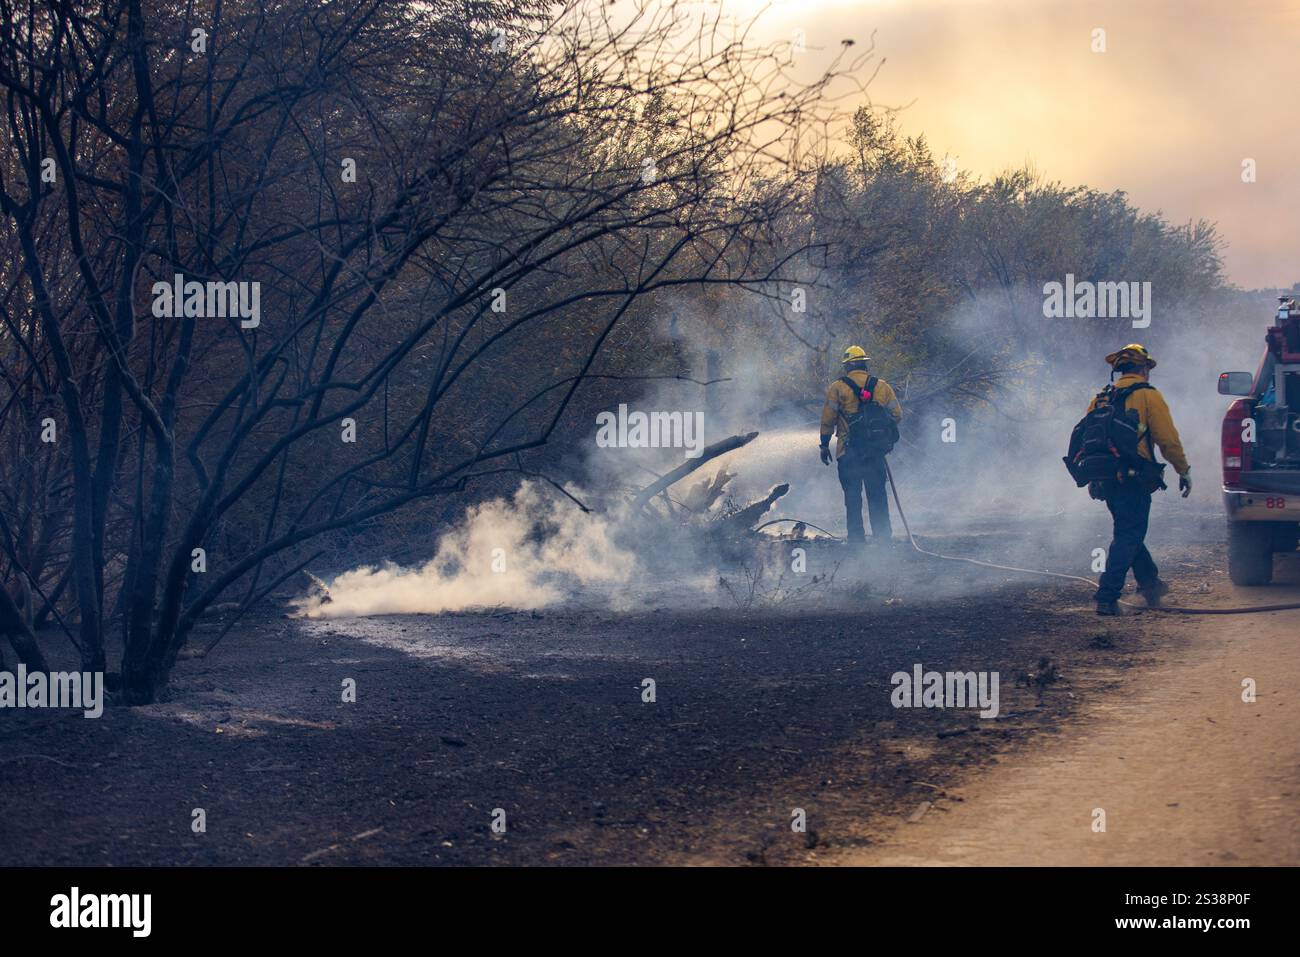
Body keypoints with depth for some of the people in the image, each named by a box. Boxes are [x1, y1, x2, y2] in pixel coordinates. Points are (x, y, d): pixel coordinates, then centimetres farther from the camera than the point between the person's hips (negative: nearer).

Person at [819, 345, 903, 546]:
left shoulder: (837, 388, -2)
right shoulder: (882, 386, 5)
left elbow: (827, 419, -3)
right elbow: (897, 415, 8)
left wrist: (824, 445, 5)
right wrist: (885, 435, 23)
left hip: (848, 452, -2)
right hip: (876, 451, 2)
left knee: (852, 496, 3)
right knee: (877, 494, 9)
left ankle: (856, 539, 1)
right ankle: (884, 537, 7)